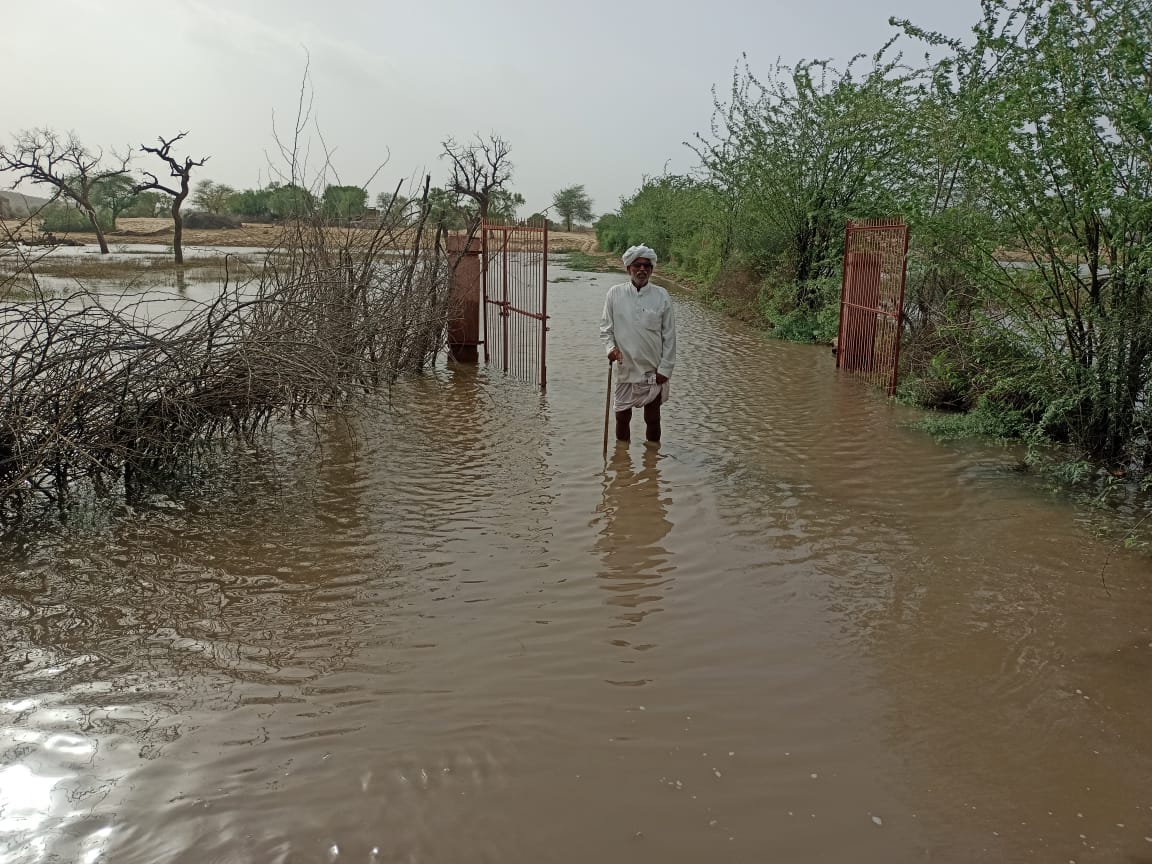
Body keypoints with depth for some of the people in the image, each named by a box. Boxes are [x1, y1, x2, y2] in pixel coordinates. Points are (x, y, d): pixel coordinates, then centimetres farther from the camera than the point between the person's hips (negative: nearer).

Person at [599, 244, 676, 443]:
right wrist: (610, 347, -14)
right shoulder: (615, 294, -3)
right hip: (625, 369, 1)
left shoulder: (661, 296, -5)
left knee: (653, 419, 11)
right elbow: (605, 327, 5)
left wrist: (665, 369, -5)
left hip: (653, 371, -1)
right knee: (622, 417, 11)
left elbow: (669, 336, -2)